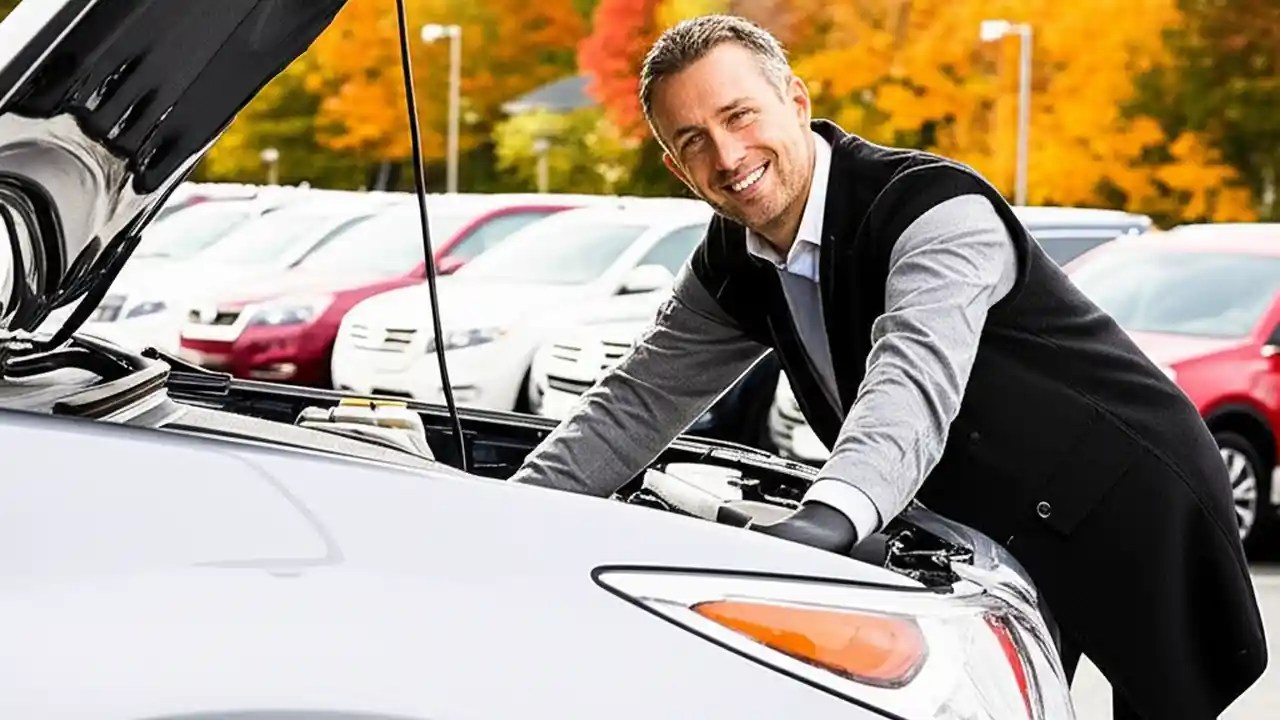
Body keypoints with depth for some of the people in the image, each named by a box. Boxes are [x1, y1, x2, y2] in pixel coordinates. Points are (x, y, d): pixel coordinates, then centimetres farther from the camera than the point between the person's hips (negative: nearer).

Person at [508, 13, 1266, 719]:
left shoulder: (936, 206, -27)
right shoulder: (732, 267, -2)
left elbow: (916, 378, -45)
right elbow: (637, 403, 4)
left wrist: (827, 519, -62)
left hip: (1134, 512, -7)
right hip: (994, 533, 7)